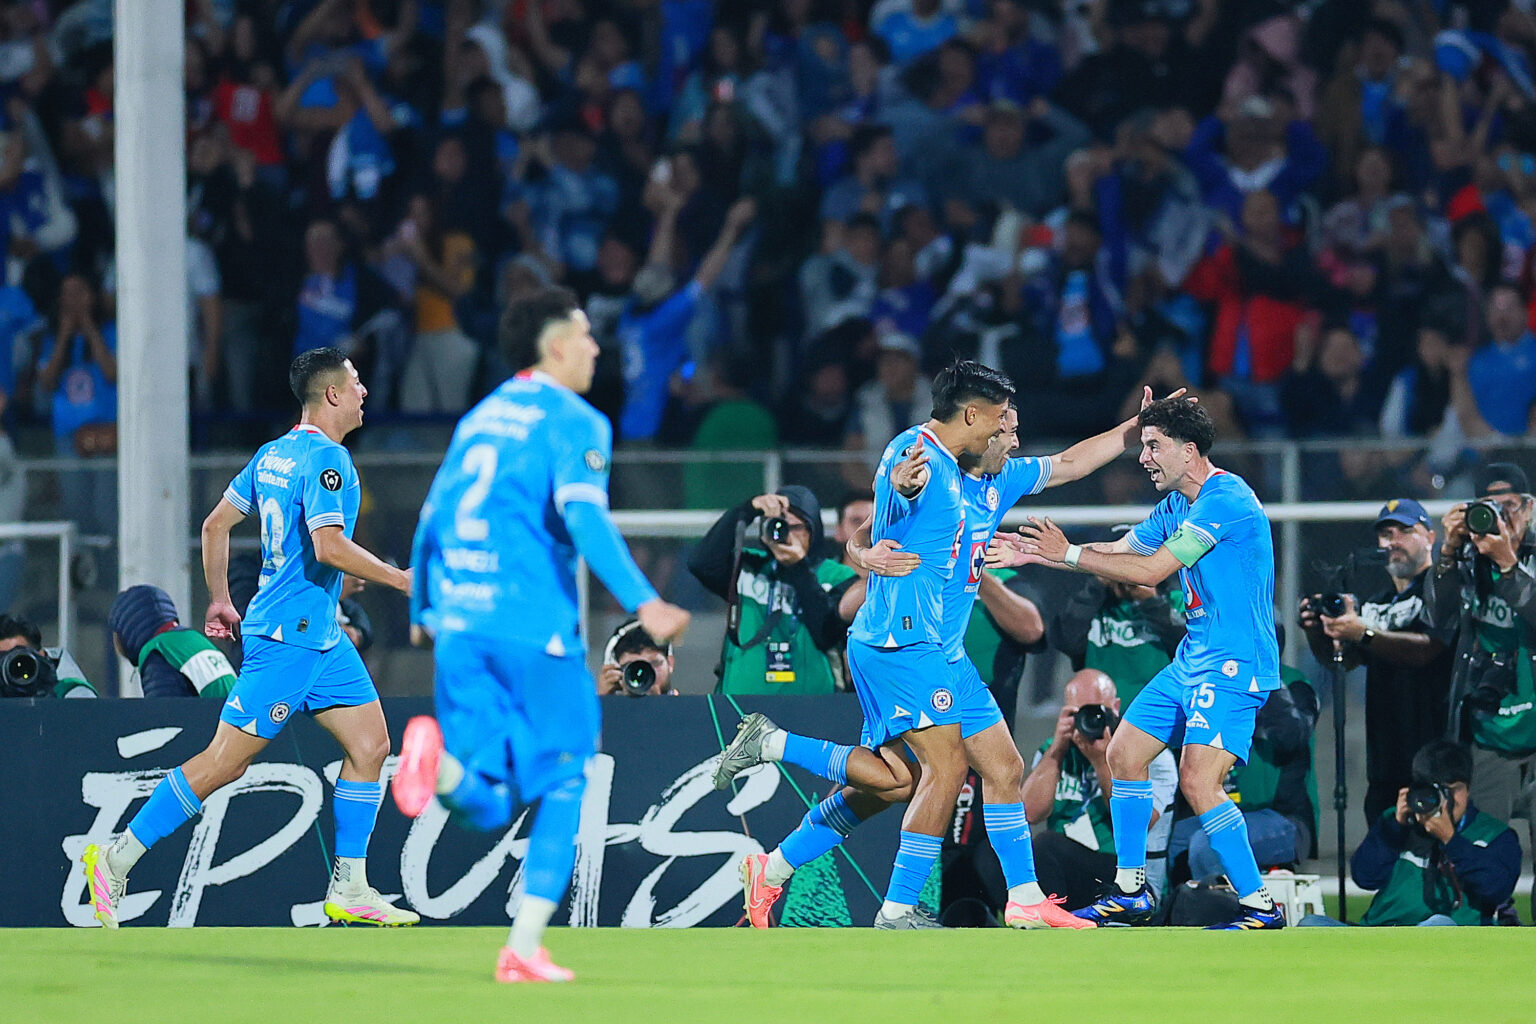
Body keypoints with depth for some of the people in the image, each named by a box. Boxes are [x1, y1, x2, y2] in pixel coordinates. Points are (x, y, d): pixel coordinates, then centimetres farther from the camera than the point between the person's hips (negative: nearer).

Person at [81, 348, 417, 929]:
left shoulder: (274, 455, 13)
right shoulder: (326, 459, -15)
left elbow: (216, 524, 18)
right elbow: (329, 547, -26)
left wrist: (220, 600, 25)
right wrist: (399, 579, -16)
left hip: (320, 639, 10)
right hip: (290, 635, -10)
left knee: (371, 744, 6)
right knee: (225, 761, -7)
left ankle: (349, 890, 8)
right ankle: (116, 859, 0)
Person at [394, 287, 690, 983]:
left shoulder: (479, 419, 19)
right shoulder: (572, 422, -2)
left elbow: (432, 519, 22)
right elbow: (583, 516, -17)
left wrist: (422, 612, 34)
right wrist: (642, 602, -23)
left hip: (460, 622, 6)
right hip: (535, 625, -6)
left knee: (487, 808, 5)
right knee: (566, 782, 8)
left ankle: (439, 761, -29)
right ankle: (525, 945, 0)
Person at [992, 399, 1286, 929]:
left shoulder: (1225, 498, -19)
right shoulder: (1177, 504, 13)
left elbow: (1151, 570, -22)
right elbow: (1119, 552, 23)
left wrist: (1068, 553, -14)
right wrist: (1035, 554, 15)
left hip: (1233, 664, -11)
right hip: (1192, 660, 11)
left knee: (1197, 780, -21)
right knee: (1124, 754, 12)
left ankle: (1260, 906, -14)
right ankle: (1130, 892, 22)